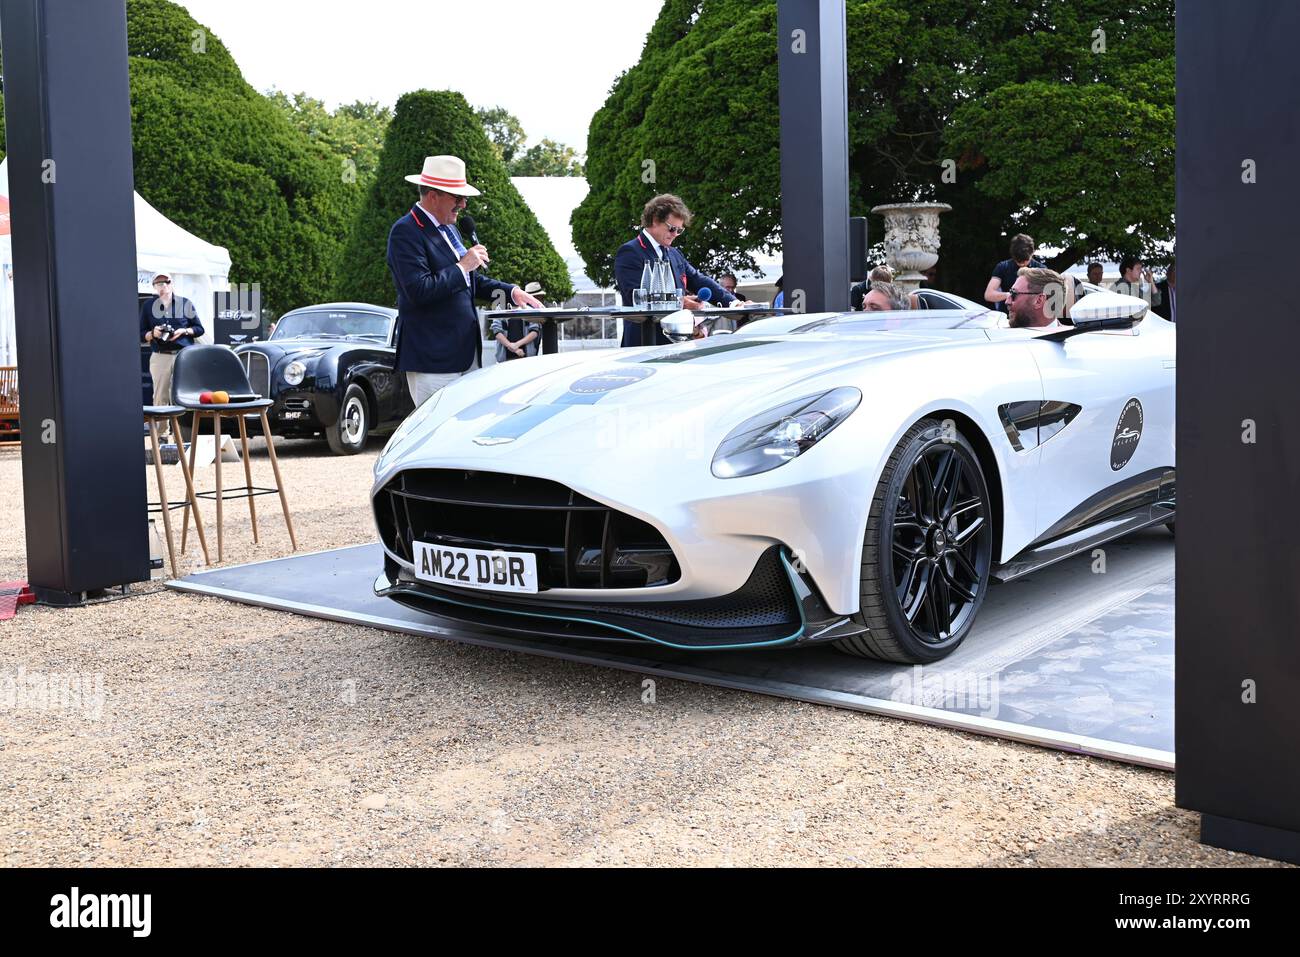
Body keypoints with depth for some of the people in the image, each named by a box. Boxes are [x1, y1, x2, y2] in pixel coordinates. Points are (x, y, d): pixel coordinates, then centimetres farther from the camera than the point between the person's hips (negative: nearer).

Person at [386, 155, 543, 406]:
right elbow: (418, 290, -24)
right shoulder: (405, 232, -12)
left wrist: (511, 291, 12)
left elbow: (470, 281, 26)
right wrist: (462, 266, -16)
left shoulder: (448, 228, 17)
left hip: (467, 354, 9)